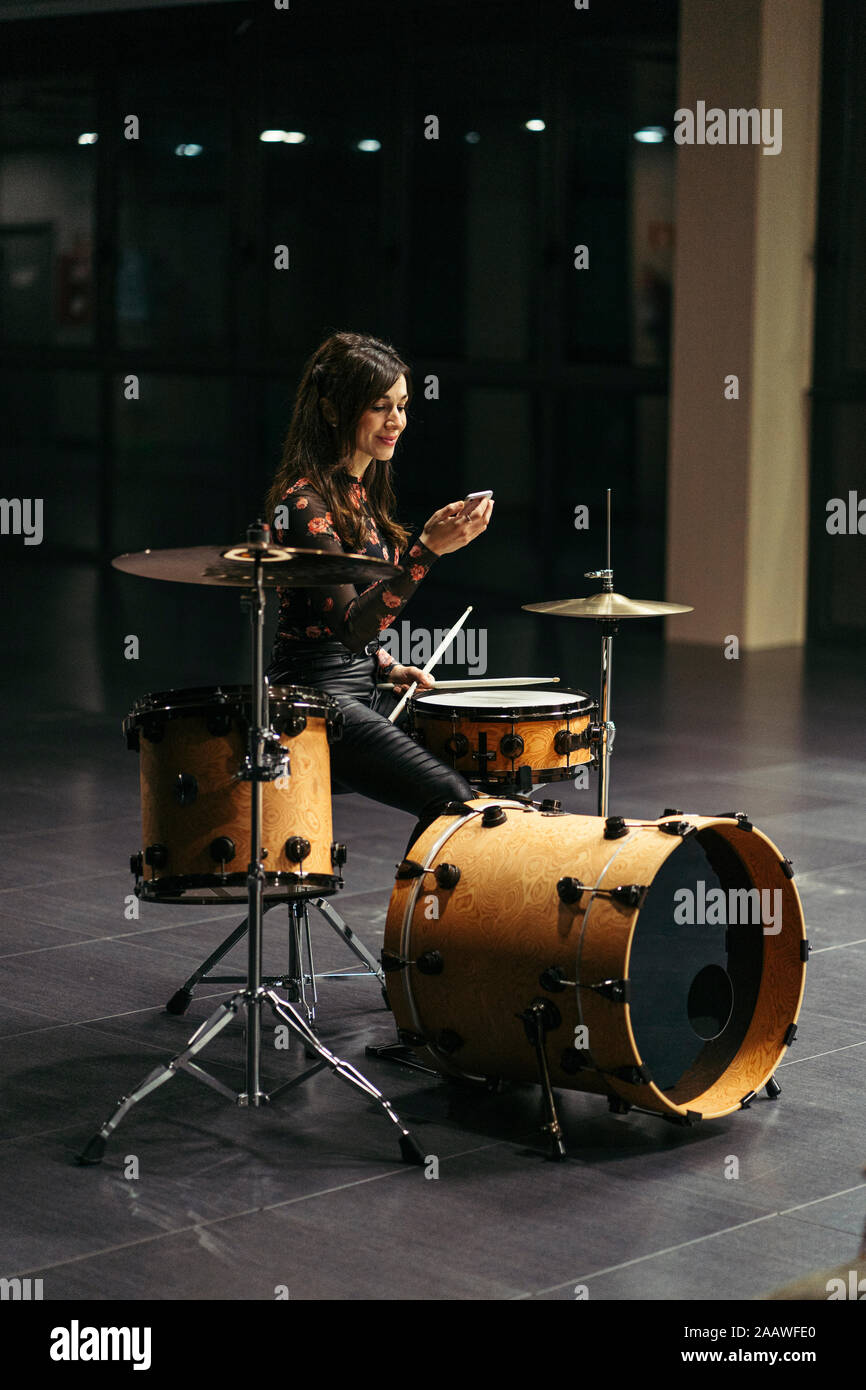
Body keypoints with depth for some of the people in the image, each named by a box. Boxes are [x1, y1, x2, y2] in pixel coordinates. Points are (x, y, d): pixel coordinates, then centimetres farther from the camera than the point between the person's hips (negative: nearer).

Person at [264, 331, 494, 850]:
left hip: (362, 686, 9)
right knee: (451, 798, -22)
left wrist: (388, 667, 10)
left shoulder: (363, 492, 14)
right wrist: (426, 550, -33)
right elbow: (348, 625, -25)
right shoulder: (304, 503, -15)